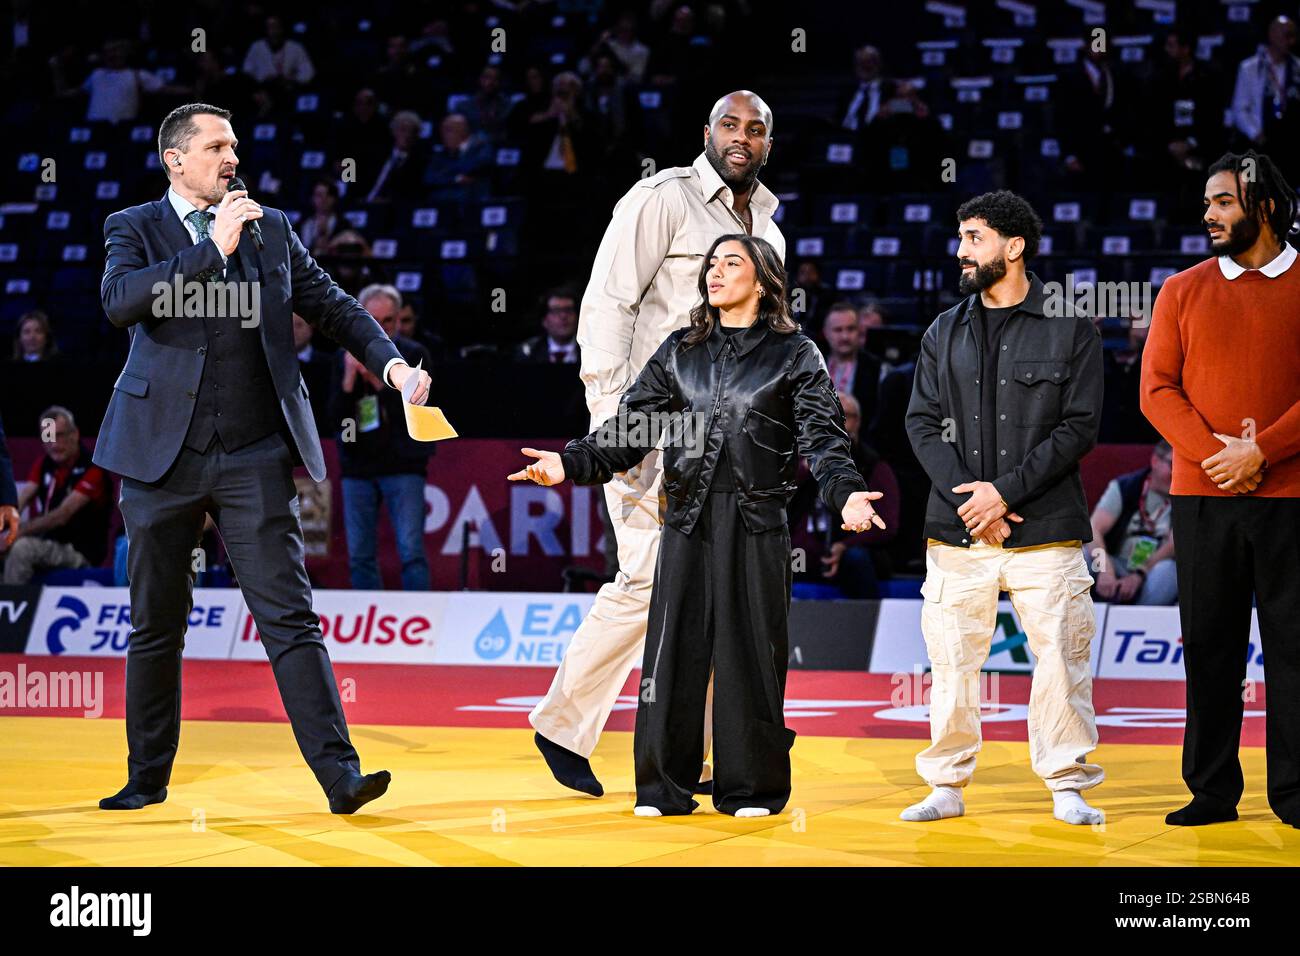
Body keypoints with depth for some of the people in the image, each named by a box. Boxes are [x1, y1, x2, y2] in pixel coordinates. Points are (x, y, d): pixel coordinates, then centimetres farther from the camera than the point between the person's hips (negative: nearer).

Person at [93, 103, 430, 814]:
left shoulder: (271, 229, 12)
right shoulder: (134, 228, 5)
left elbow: (332, 307, 16)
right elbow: (119, 300, -15)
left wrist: (391, 362, -1)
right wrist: (212, 248, -17)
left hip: (254, 459, 1)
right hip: (163, 454, 0)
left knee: (289, 616, -7)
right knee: (155, 624, 9)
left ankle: (339, 774, -13)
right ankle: (147, 776, 22)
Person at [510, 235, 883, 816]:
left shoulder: (794, 354, 4)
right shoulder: (679, 353, 14)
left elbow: (823, 438, -5)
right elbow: (630, 428, 10)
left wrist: (845, 494, -23)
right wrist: (570, 463, -5)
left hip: (757, 523, -3)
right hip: (688, 521, 3)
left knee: (749, 653, -1)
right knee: (672, 649, 1)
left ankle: (750, 788, 8)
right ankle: (664, 787, 8)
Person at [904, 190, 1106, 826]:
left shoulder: (1070, 330, 2)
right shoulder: (944, 333, 13)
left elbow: (1080, 427, -3)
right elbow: (923, 422, 8)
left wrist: (1006, 489, -11)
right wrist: (965, 497, -7)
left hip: (1046, 530, -3)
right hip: (956, 532, 3)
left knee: (1060, 656, -4)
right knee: (951, 658, 2)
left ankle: (1067, 786, 6)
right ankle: (947, 786, 11)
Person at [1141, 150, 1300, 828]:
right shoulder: (1183, 291, 10)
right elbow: (1158, 389, 4)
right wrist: (1214, 453, -10)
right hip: (1200, 497, 2)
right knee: (1209, 645, 4)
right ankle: (1211, 791, 9)